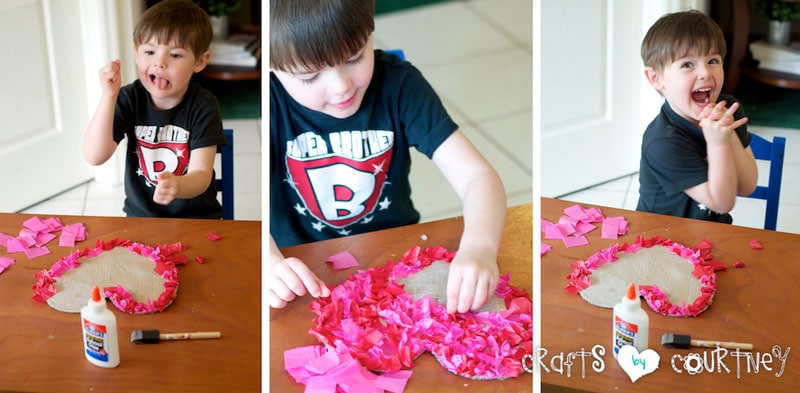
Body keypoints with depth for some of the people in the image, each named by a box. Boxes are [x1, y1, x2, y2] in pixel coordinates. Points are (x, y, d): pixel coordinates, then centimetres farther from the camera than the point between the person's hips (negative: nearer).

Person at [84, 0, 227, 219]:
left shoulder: (203, 106, -10)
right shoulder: (130, 99, -4)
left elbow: (201, 174, -18)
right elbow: (95, 156, -14)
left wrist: (177, 186, -42)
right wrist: (109, 95, -22)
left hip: (196, 216, -2)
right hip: (140, 215, 2)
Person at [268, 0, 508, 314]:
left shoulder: (399, 84, -9)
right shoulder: (271, 101, -12)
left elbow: (476, 175, -15)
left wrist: (479, 247, -35)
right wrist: (271, 264, -42)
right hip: (303, 273, -2)